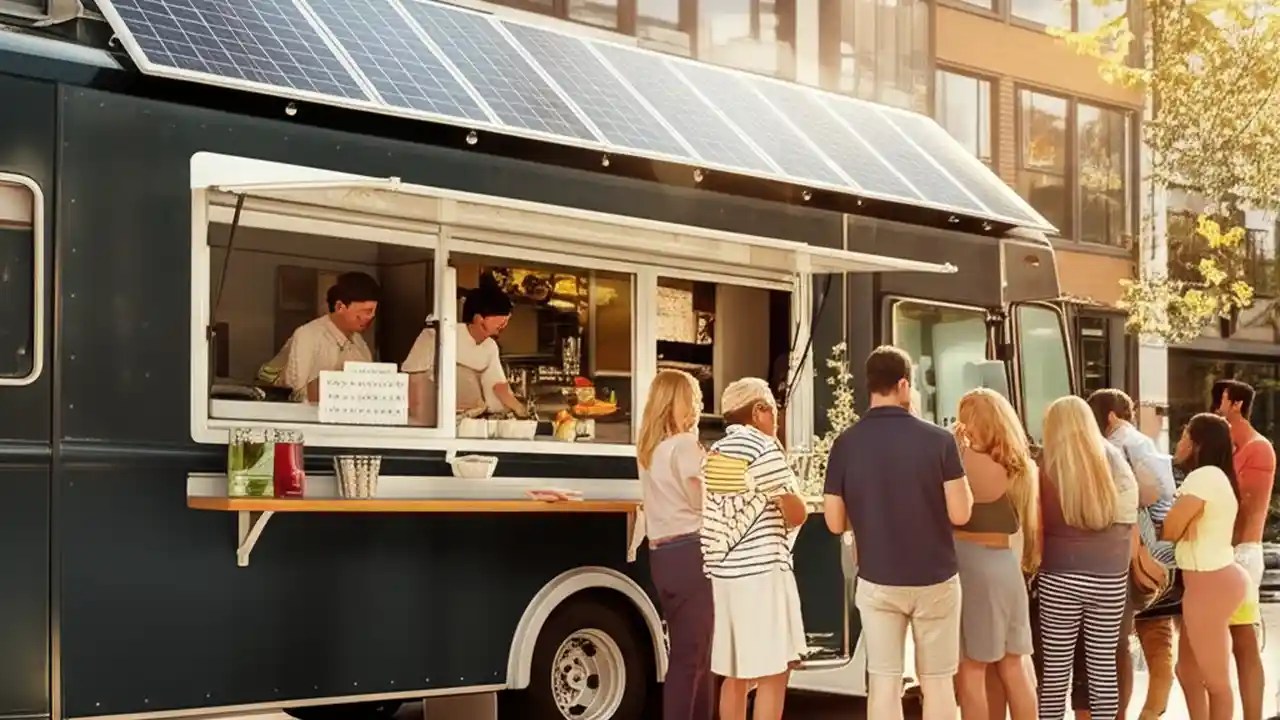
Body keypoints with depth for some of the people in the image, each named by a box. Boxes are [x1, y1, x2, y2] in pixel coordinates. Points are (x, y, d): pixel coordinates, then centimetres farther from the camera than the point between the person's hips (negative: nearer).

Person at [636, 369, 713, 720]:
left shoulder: (648, 448, 14)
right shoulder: (684, 444, -11)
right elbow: (706, 503, -9)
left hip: (661, 555, 8)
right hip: (689, 554, -8)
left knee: (688, 652, 15)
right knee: (690, 655, -4)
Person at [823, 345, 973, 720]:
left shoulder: (846, 444, -5)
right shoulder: (938, 439, -10)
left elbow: (836, 523, -1)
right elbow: (960, 514, -10)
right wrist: (963, 485, 9)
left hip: (877, 581, 1)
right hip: (935, 579, -1)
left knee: (884, 682, 5)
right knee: (937, 682, 9)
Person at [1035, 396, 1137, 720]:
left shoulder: (1047, 468, -6)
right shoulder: (1114, 462, 1)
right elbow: (1127, 522, 8)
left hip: (1059, 577, -2)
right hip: (1110, 578, 2)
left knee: (1056, 666, 4)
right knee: (1103, 663, 9)